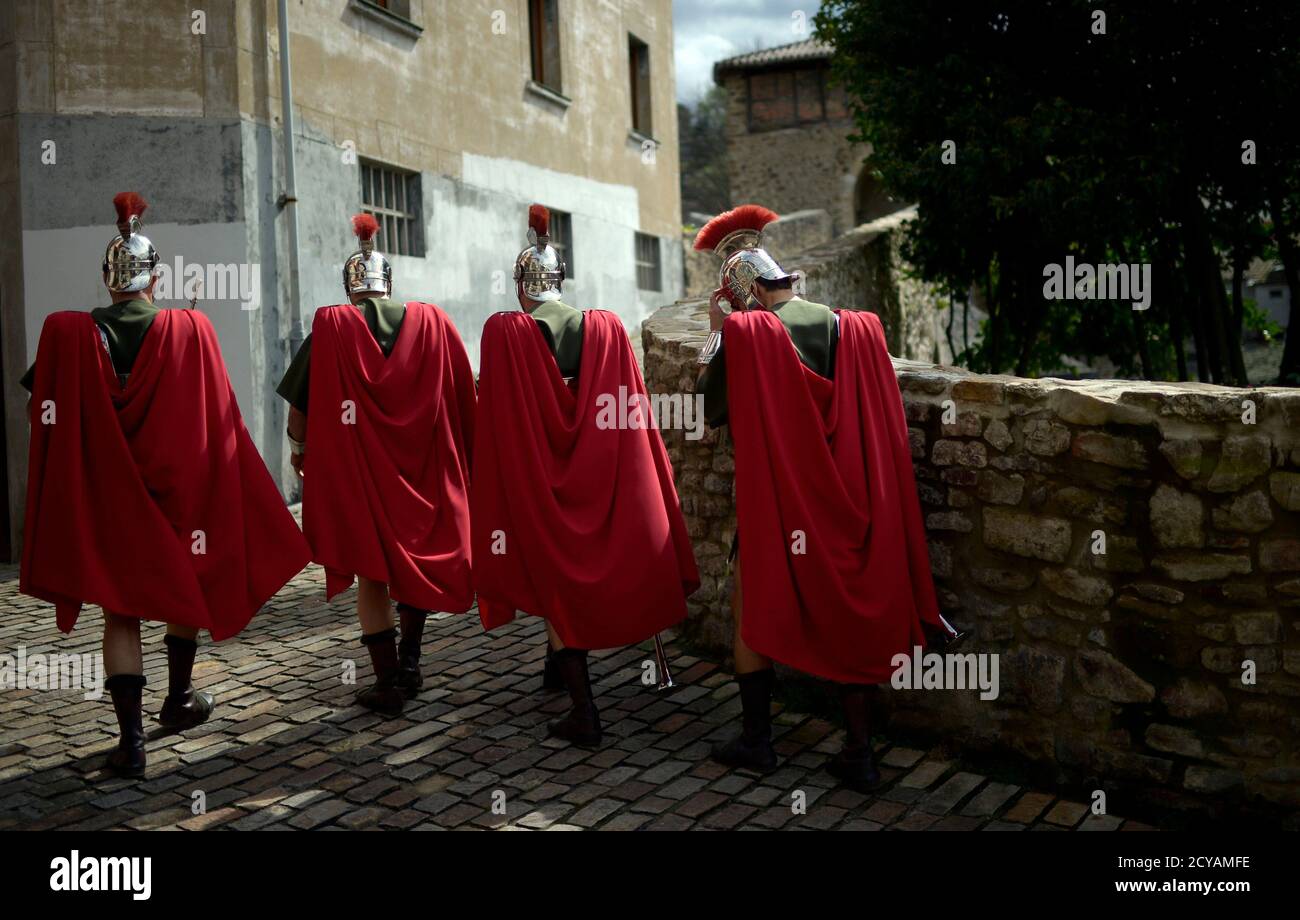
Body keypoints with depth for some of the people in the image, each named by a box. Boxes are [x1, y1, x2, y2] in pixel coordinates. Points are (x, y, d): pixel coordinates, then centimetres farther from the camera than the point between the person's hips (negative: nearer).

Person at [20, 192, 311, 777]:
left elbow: (48, 417, -3)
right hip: (178, 489, 0)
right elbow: (220, 424, -7)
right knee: (185, 588, 21)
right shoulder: (189, 330, -8)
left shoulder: (68, 334, -7)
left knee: (121, 612, 6)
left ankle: (131, 740, 4)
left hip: (104, 498, 0)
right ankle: (178, 701, 34)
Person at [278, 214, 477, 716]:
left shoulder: (330, 327, -6)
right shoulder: (431, 323, 0)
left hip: (354, 471, -2)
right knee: (414, 563, 21)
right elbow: (465, 401, 4)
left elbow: (299, 404, -2)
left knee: (371, 577, 8)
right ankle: (409, 662, 22)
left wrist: (300, 448, 17)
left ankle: (388, 682, 11)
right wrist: (459, 462, 16)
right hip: (422, 468, 2)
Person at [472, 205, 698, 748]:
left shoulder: (504, 333, -11)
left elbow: (494, 424, -11)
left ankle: (584, 713, 3)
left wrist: (495, 512, -3)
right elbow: (632, 417, -3)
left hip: (535, 481, -3)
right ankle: (559, 666, 43)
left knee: (554, 581, 7)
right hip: (598, 478, 3)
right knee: (584, 567, 23)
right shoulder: (606, 329, -3)